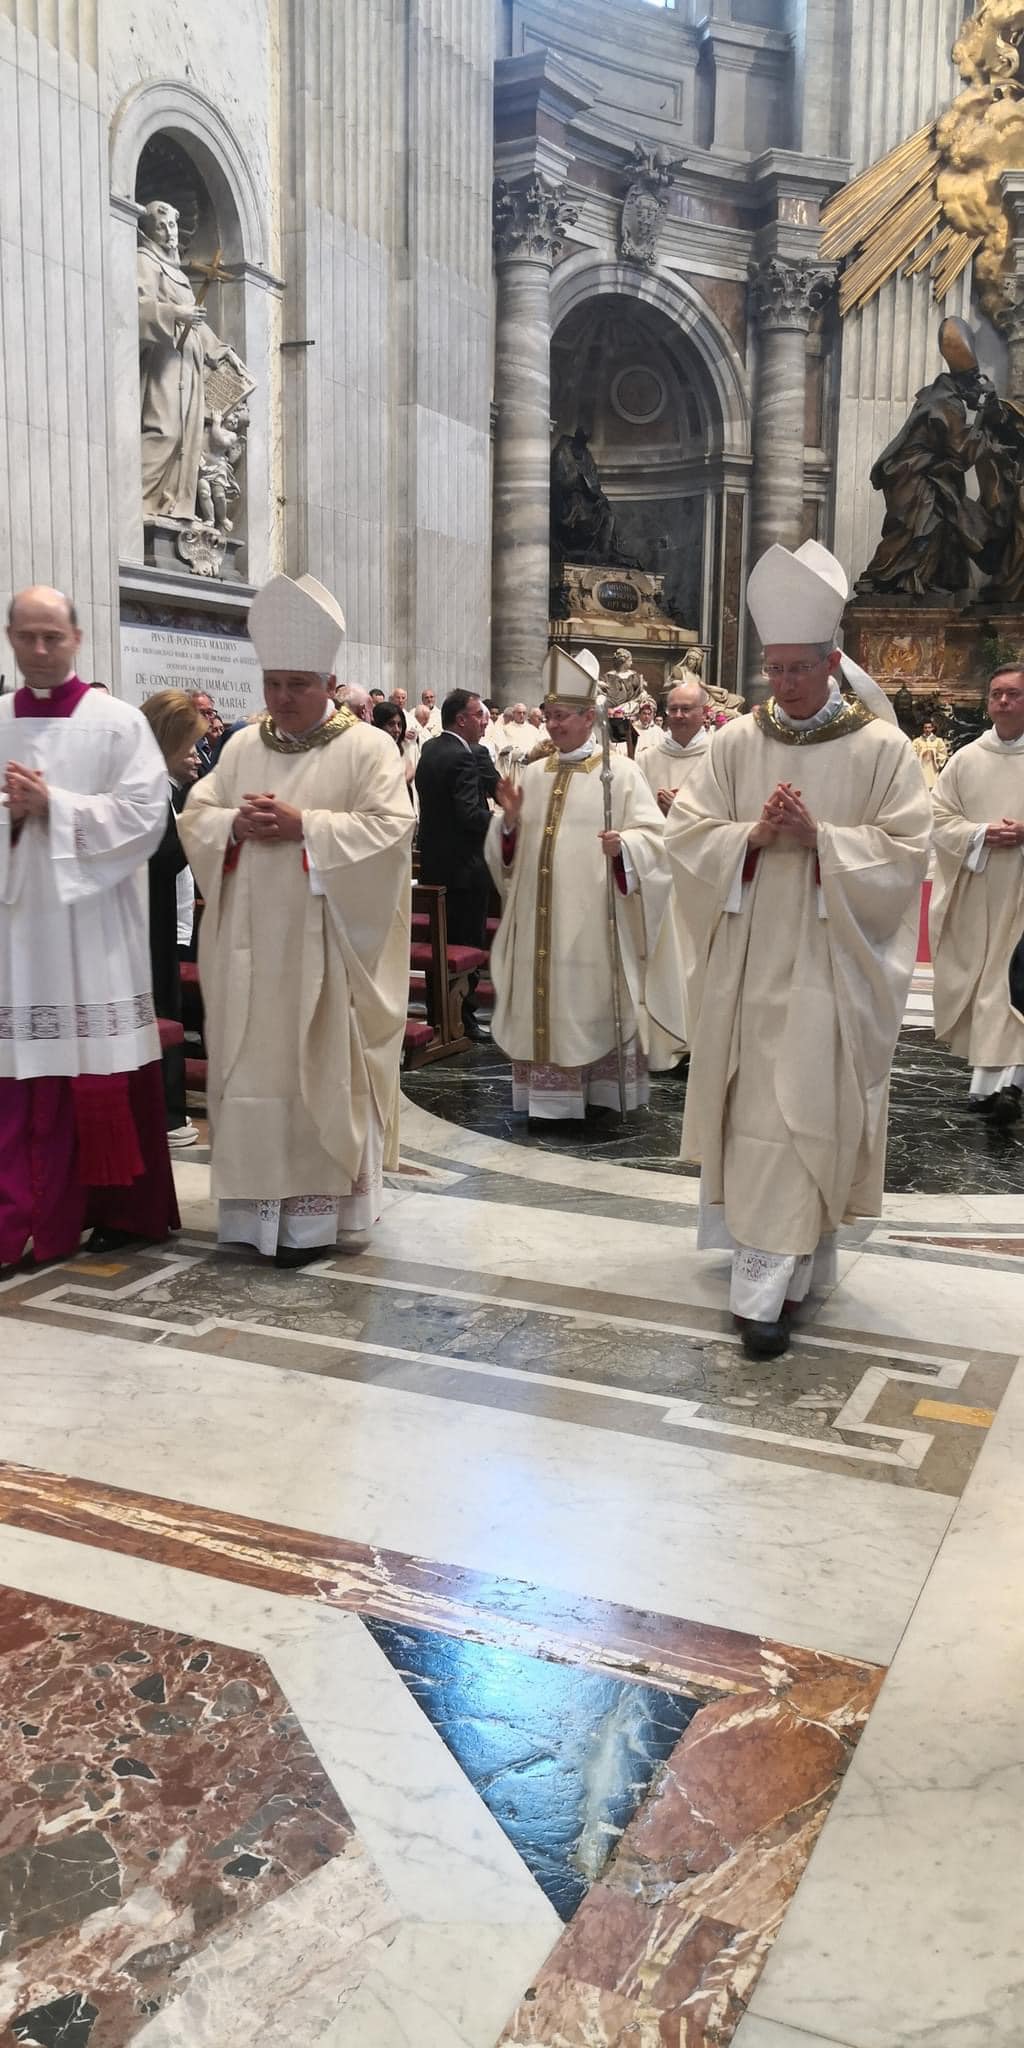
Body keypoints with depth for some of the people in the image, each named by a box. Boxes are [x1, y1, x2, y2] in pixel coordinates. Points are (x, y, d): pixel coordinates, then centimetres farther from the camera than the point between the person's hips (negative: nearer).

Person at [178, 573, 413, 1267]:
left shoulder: (366, 746, -3)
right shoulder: (242, 746, 13)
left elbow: (392, 826, -13)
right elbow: (194, 816, 12)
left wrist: (304, 826, -19)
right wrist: (235, 824, -10)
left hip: (325, 946, -5)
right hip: (251, 944, 5)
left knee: (320, 1071, -1)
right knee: (253, 1068, 7)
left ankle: (317, 1209, 7)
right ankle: (260, 1202, 17)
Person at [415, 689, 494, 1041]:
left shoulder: (430, 748, 8)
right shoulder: (463, 757, -20)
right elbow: (470, 814, -26)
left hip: (433, 861, 9)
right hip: (464, 866, -9)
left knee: (443, 941, 17)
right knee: (468, 945, 1)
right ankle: (462, 1017, 7)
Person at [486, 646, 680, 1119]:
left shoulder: (621, 772, -1)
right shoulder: (533, 774, 14)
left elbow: (652, 836, -8)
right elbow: (509, 848, 15)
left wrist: (623, 844, -27)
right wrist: (510, 821, -6)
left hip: (593, 916, -5)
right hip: (539, 915, 5)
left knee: (595, 1001, -1)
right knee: (542, 1002, 6)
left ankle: (601, 1093, 10)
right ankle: (549, 1093, 15)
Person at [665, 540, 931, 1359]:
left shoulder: (881, 747, -3)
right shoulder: (735, 742, 5)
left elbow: (905, 851, -8)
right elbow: (685, 833, 2)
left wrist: (819, 837, -19)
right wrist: (753, 835, -15)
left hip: (830, 964, -3)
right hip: (748, 960, 3)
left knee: (804, 1113, -4)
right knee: (758, 1107, 9)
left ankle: (769, 1285, 0)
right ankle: (797, 1261, 27)